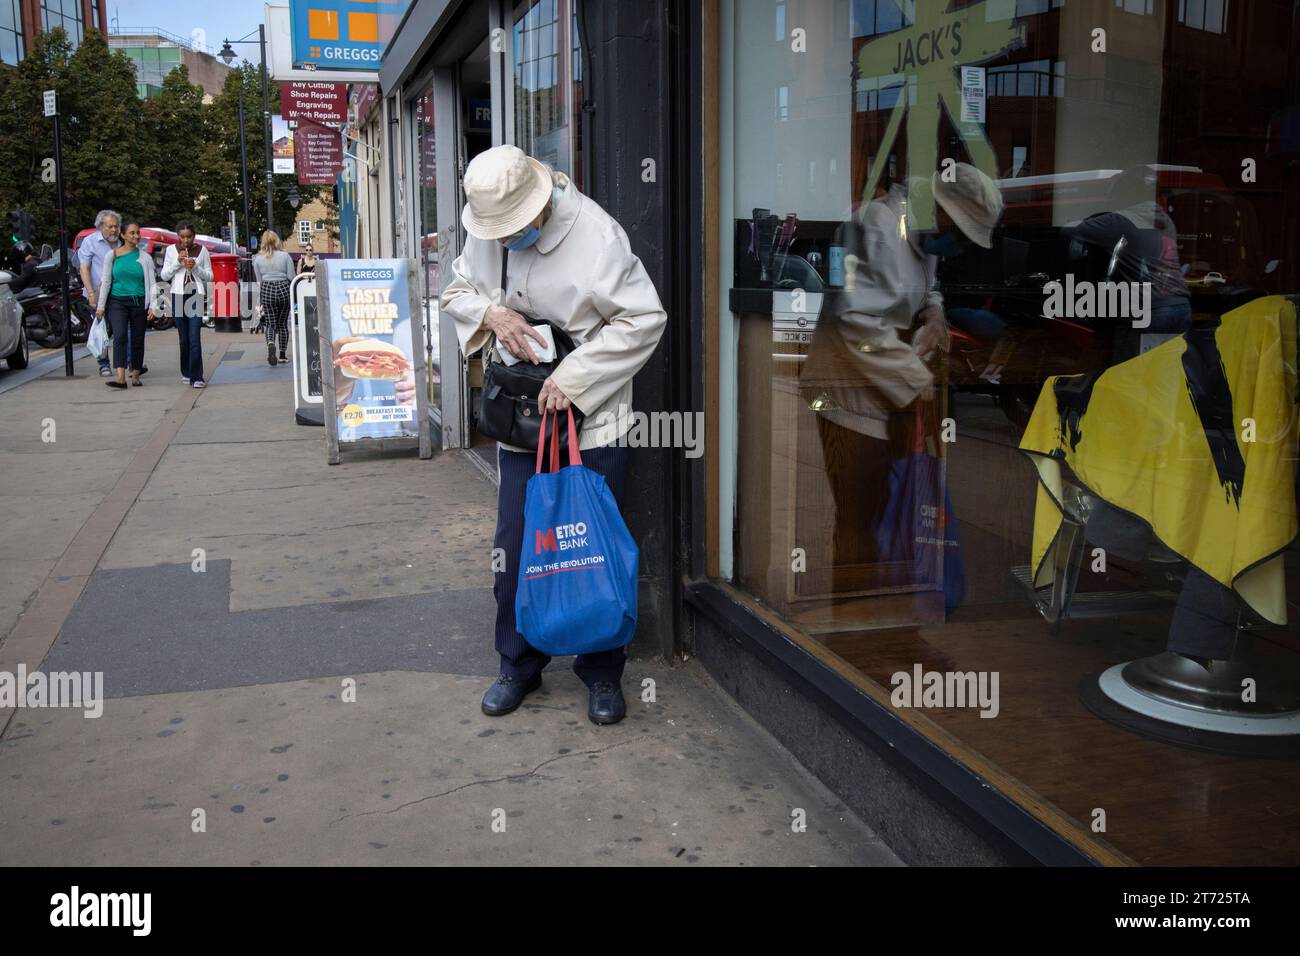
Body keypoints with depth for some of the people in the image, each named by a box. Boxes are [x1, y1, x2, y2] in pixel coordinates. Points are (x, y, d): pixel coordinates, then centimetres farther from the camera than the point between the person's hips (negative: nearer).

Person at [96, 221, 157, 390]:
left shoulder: (145, 258, 6)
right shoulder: (112, 255, 5)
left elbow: (151, 283, 5)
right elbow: (105, 281, 6)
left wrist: (152, 306, -6)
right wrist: (101, 306, 3)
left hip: (138, 302, 1)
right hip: (117, 301, -1)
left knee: (137, 339, 5)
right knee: (119, 336, -15)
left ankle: (135, 375, 17)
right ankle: (120, 378, -24)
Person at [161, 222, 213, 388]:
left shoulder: (202, 250, 5)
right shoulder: (171, 250, 7)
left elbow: (209, 276, 8)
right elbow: (164, 276, 7)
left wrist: (195, 267, -9)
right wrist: (177, 262, -6)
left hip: (196, 295, -1)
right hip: (178, 295, 1)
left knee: (194, 338, -10)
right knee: (184, 338, 6)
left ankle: (196, 377, -12)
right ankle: (186, 372, 20)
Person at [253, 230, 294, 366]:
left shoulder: (258, 258, 3)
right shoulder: (285, 255, 0)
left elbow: (259, 281, 8)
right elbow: (291, 277, -2)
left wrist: (260, 302, 14)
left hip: (266, 290, 0)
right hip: (283, 289, 0)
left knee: (270, 324, 3)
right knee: (283, 323, 12)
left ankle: (270, 344, -28)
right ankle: (283, 354, 16)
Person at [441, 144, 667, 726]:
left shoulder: (596, 235, -16)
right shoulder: (486, 229, 0)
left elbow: (645, 319, -15)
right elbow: (457, 291, 15)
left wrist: (573, 377, -19)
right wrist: (490, 313, -9)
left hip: (592, 420, -4)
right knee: (515, 549, 8)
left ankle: (602, 674, 21)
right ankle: (518, 666, 26)